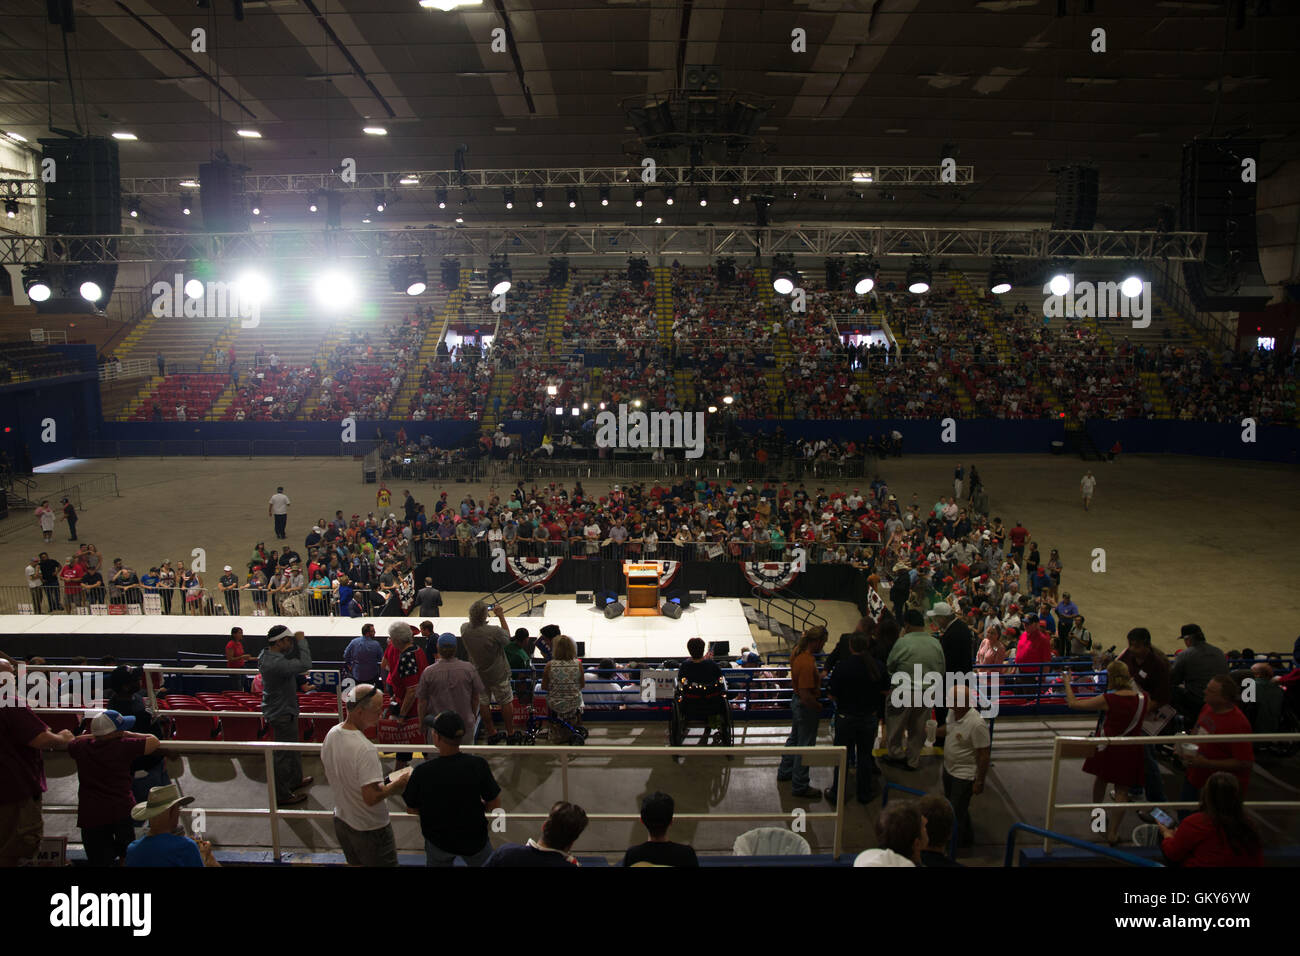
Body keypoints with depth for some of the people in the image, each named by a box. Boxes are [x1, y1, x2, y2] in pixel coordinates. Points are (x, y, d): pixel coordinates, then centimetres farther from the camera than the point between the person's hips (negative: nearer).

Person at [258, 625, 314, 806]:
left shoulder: (267, 654, 0)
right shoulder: (276, 663, -31)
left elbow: (292, 658, 11)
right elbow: (305, 664, -36)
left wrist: (298, 641, -6)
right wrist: (301, 640, -26)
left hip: (283, 710, 10)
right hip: (282, 714, -10)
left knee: (293, 748, 25)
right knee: (285, 754, 2)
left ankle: (296, 780, 43)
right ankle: (282, 795, 13)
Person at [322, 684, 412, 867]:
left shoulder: (332, 734, -6)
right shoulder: (365, 750, -32)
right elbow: (372, 798, -33)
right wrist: (397, 784, -17)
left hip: (341, 820, 8)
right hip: (369, 829, -8)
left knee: (354, 863, 25)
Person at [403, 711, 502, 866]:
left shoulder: (422, 772, -24)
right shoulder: (478, 764, -24)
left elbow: (411, 809, -7)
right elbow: (495, 804, -12)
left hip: (438, 841, 1)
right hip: (474, 839, 0)